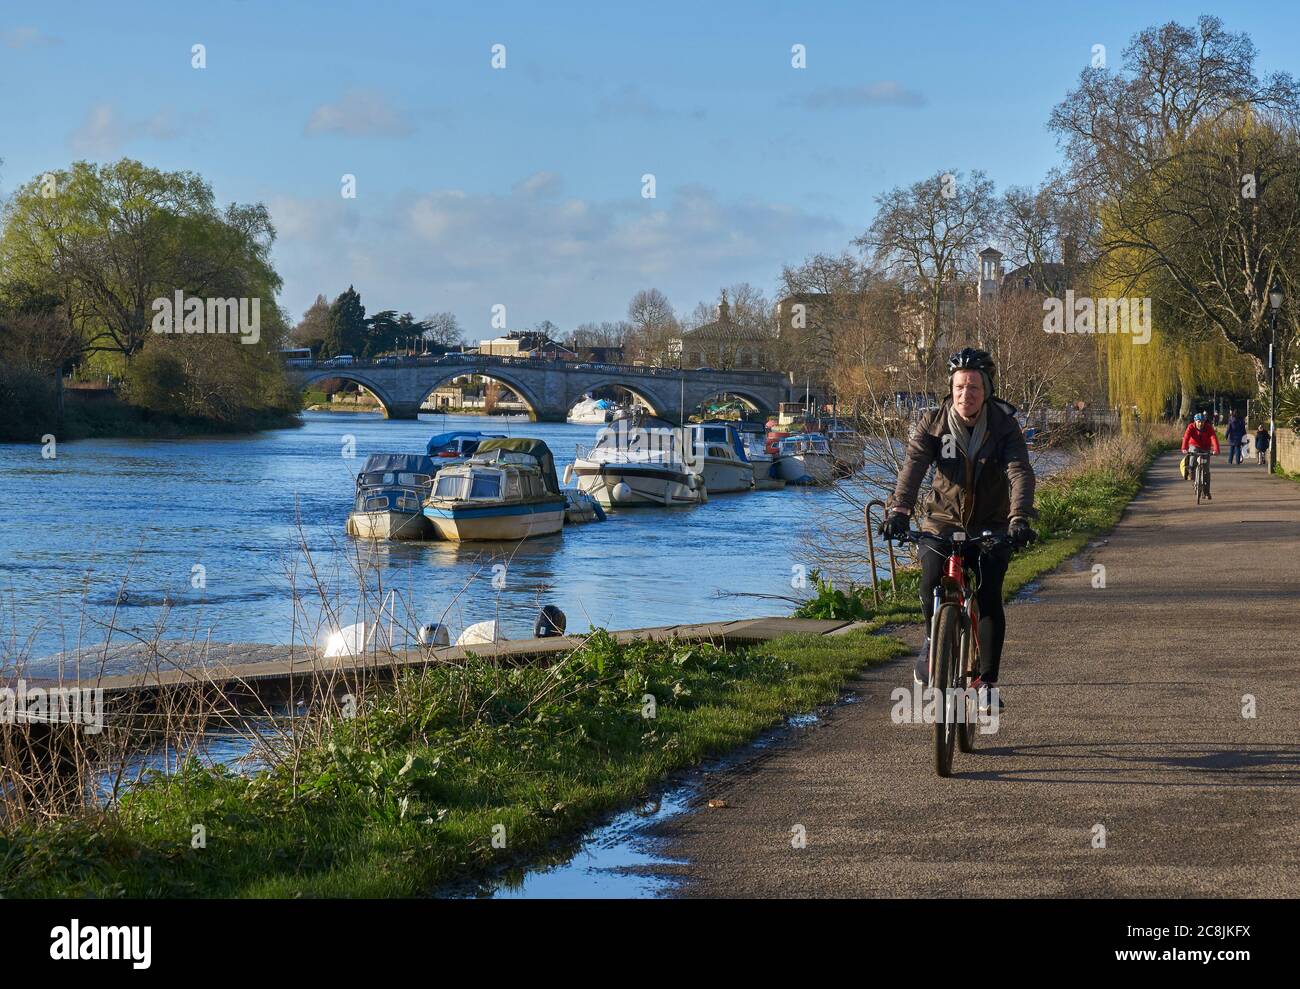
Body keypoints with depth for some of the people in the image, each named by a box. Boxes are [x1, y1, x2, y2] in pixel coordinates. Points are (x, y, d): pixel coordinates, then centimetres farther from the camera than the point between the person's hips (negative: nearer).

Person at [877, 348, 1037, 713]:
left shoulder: (1004, 424, -13)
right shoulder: (933, 423, -10)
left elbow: (1020, 472, -26)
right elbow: (913, 465, -24)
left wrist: (1020, 518, -43)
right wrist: (898, 509, -41)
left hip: (992, 526, 0)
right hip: (942, 521, 1)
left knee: (989, 598, -14)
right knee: (931, 584, -22)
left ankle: (987, 683, -1)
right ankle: (934, 642, 10)